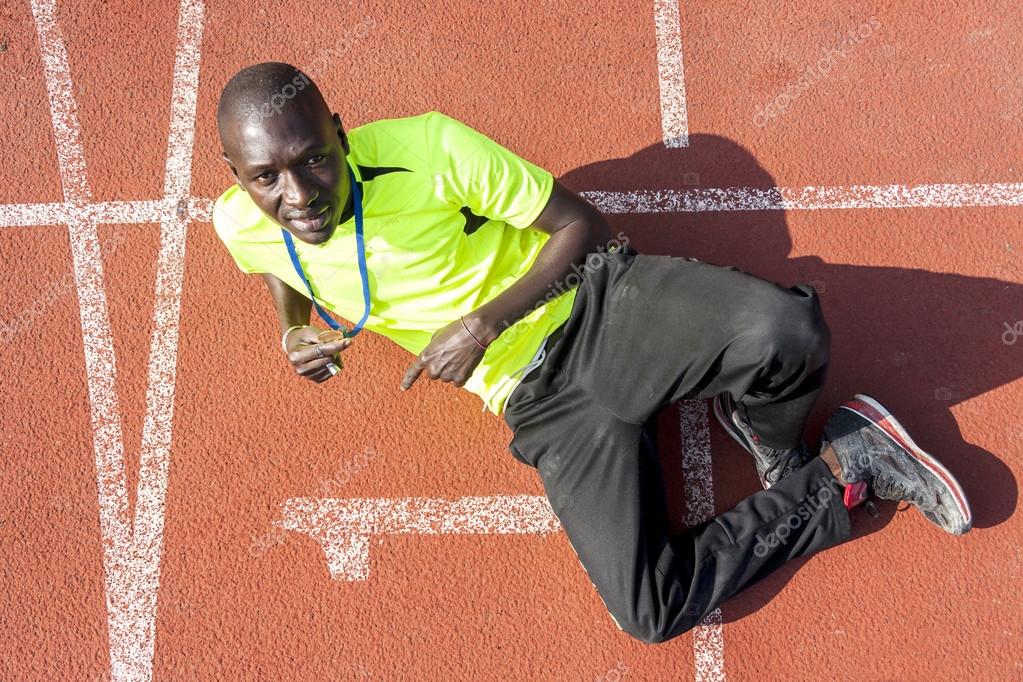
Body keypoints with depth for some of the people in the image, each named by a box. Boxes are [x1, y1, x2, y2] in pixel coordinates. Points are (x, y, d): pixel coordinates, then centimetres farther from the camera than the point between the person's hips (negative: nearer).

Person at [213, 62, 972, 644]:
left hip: (595, 306, -3)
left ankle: (779, 446, 2)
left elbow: (582, 224, -6)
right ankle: (837, 479, 1)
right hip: (537, 399, 3)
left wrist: (484, 323, -17)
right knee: (647, 609, -20)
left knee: (785, 331, -36)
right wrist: (295, 328, 3)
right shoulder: (242, 227, -4)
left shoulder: (427, 149, -16)